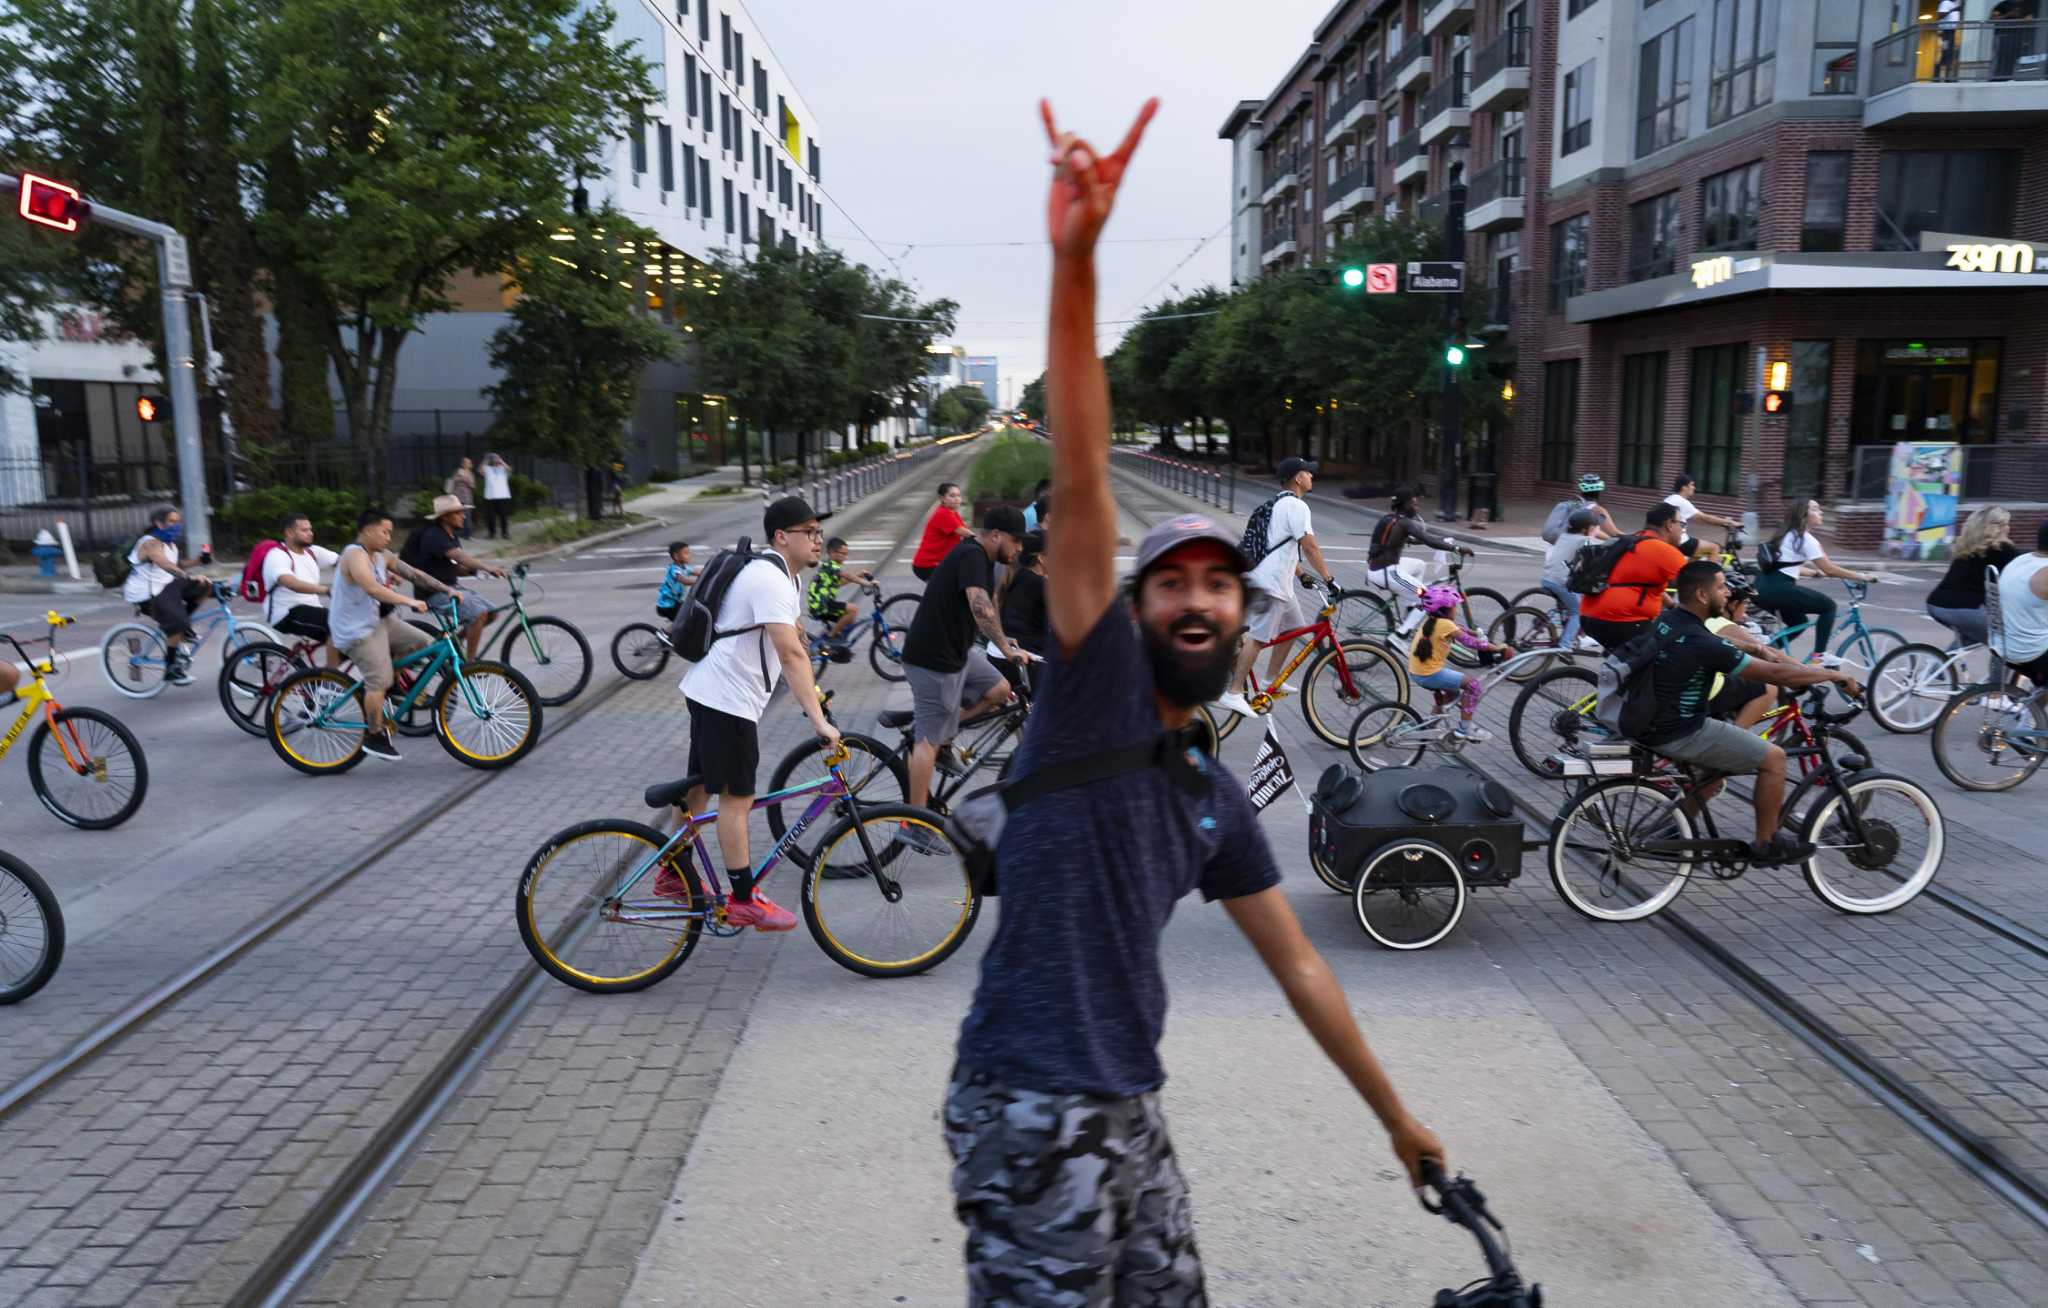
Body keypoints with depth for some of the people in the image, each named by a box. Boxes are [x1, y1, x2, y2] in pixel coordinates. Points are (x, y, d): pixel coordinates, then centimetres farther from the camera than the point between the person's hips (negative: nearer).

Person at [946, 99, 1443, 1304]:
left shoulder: (1218, 798, 11)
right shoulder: (1098, 678, -8)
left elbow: (1299, 965, 19)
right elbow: (1082, 484, -22)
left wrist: (1397, 1116, 24)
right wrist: (1076, 262, -32)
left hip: (1132, 1111, 8)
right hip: (1033, 1114, -7)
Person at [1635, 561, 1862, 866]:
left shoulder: (1667, 620, 3)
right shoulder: (1700, 642, -24)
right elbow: (1775, 674, -17)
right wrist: (1835, 675, -5)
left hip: (1655, 723, 9)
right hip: (1679, 735, -9)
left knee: (1718, 766, 29)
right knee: (1773, 758, 1)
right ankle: (1766, 845, 14)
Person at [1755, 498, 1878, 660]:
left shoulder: (1790, 534, 19)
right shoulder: (1805, 538, -8)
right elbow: (1829, 570, -9)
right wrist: (1861, 576, -2)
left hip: (1764, 587, 9)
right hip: (1777, 589, -9)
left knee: (1799, 622, 24)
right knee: (1828, 606, 2)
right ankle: (1819, 654, 2)